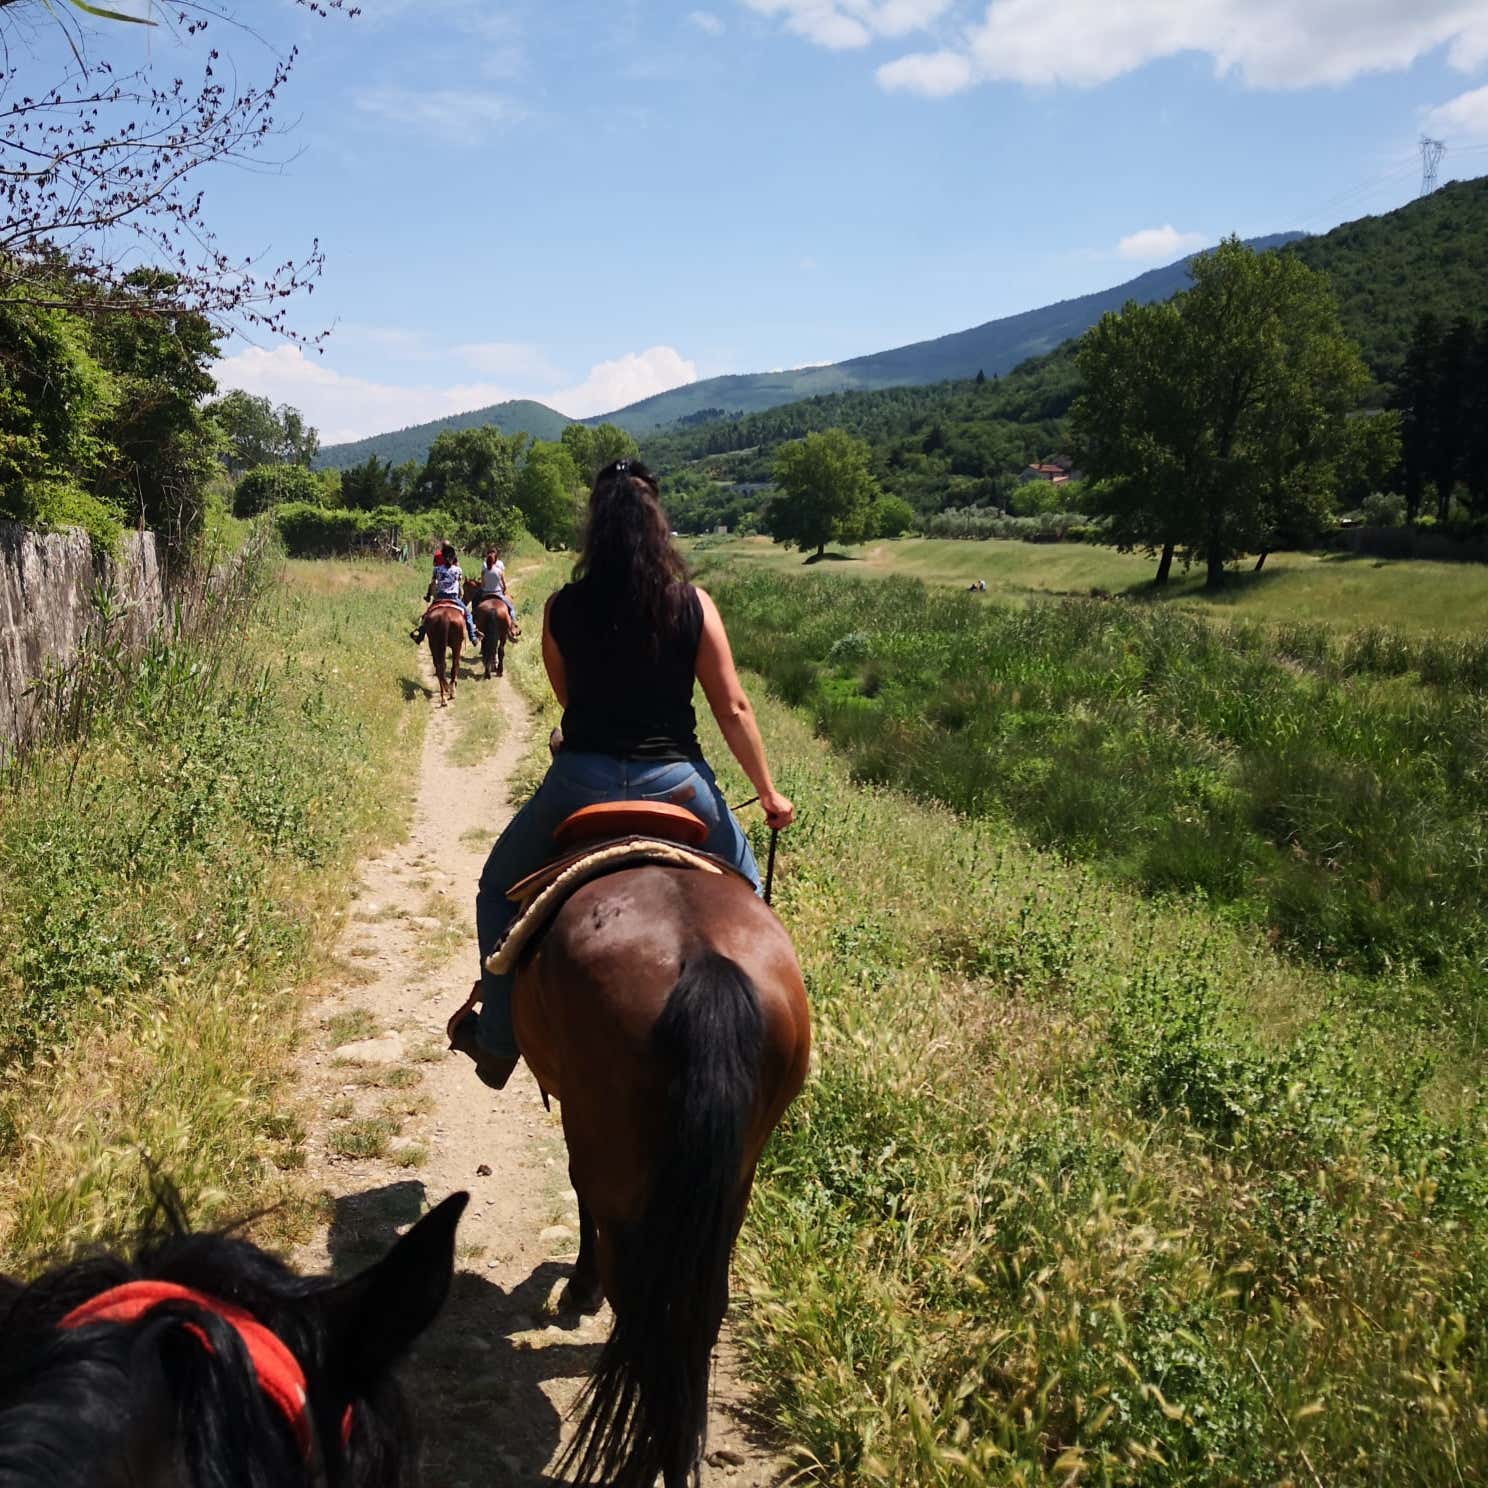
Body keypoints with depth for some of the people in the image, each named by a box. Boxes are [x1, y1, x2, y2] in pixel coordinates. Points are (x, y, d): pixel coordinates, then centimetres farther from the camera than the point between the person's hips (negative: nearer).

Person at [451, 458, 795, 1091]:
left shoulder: (562, 608, -4)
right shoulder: (694, 605, -6)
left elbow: (566, 696, 9)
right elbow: (733, 710, -2)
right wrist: (769, 793, 8)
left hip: (582, 780, 0)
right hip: (676, 780, 0)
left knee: (500, 887, 24)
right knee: (744, 890, 27)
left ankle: (499, 1041, 26)